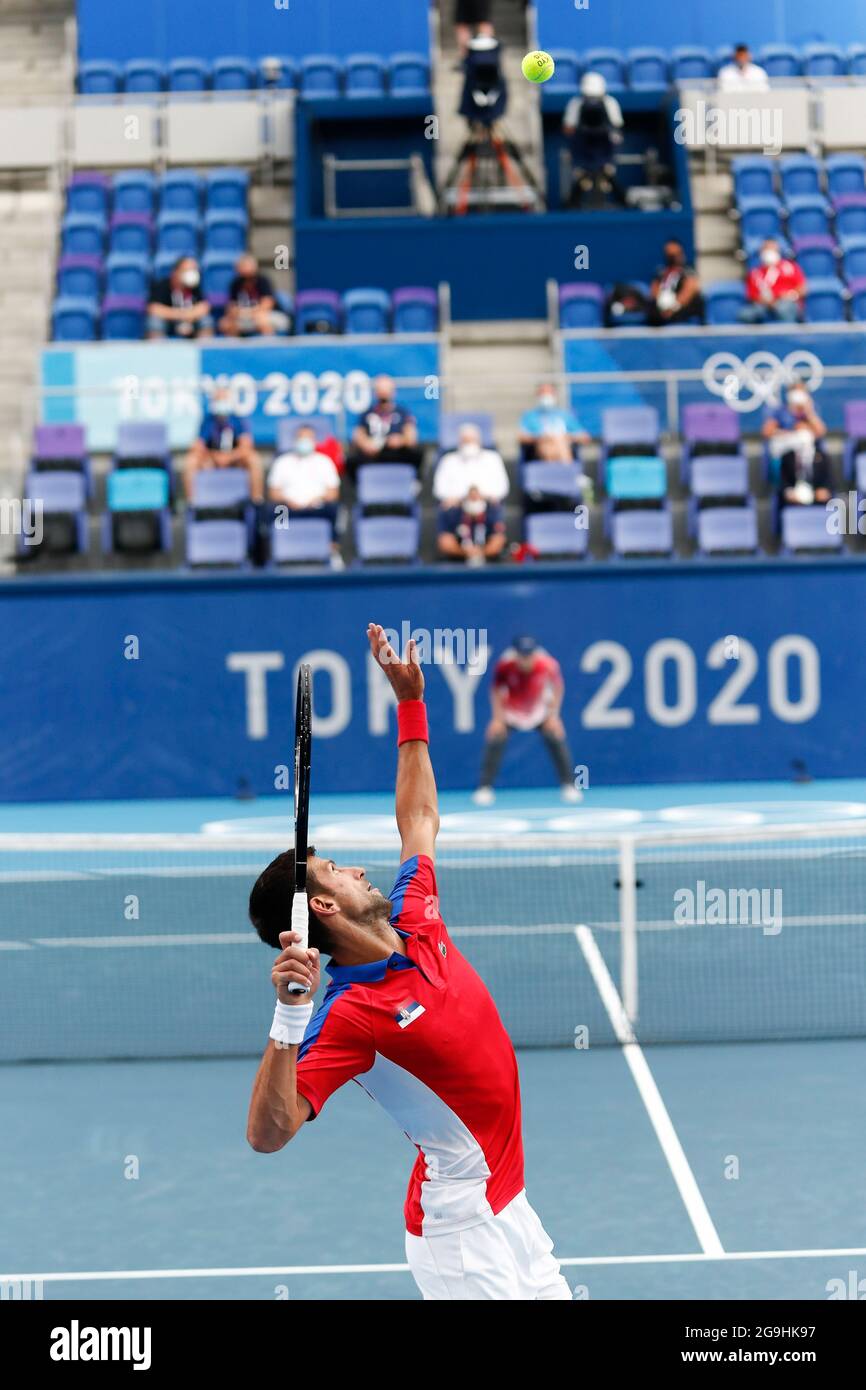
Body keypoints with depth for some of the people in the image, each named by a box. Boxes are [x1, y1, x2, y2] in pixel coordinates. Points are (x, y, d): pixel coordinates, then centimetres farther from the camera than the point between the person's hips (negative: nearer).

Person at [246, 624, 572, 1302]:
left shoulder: (414, 920, 2)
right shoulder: (347, 1015, -22)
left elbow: (420, 818, 20)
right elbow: (269, 1134, -32)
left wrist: (411, 701, 18)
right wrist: (289, 1017, -41)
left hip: (509, 1203, 9)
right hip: (463, 1229, -8)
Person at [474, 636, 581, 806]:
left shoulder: (548, 665, -27)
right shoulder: (504, 666, -28)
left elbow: (557, 688, -9)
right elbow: (496, 692, -14)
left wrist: (553, 716, -12)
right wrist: (498, 719, -22)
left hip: (540, 709, 1)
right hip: (510, 710, -1)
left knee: (556, 737, -11)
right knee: (495, 736, -18)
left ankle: (569, 786, 4)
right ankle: (485, 789, -9)